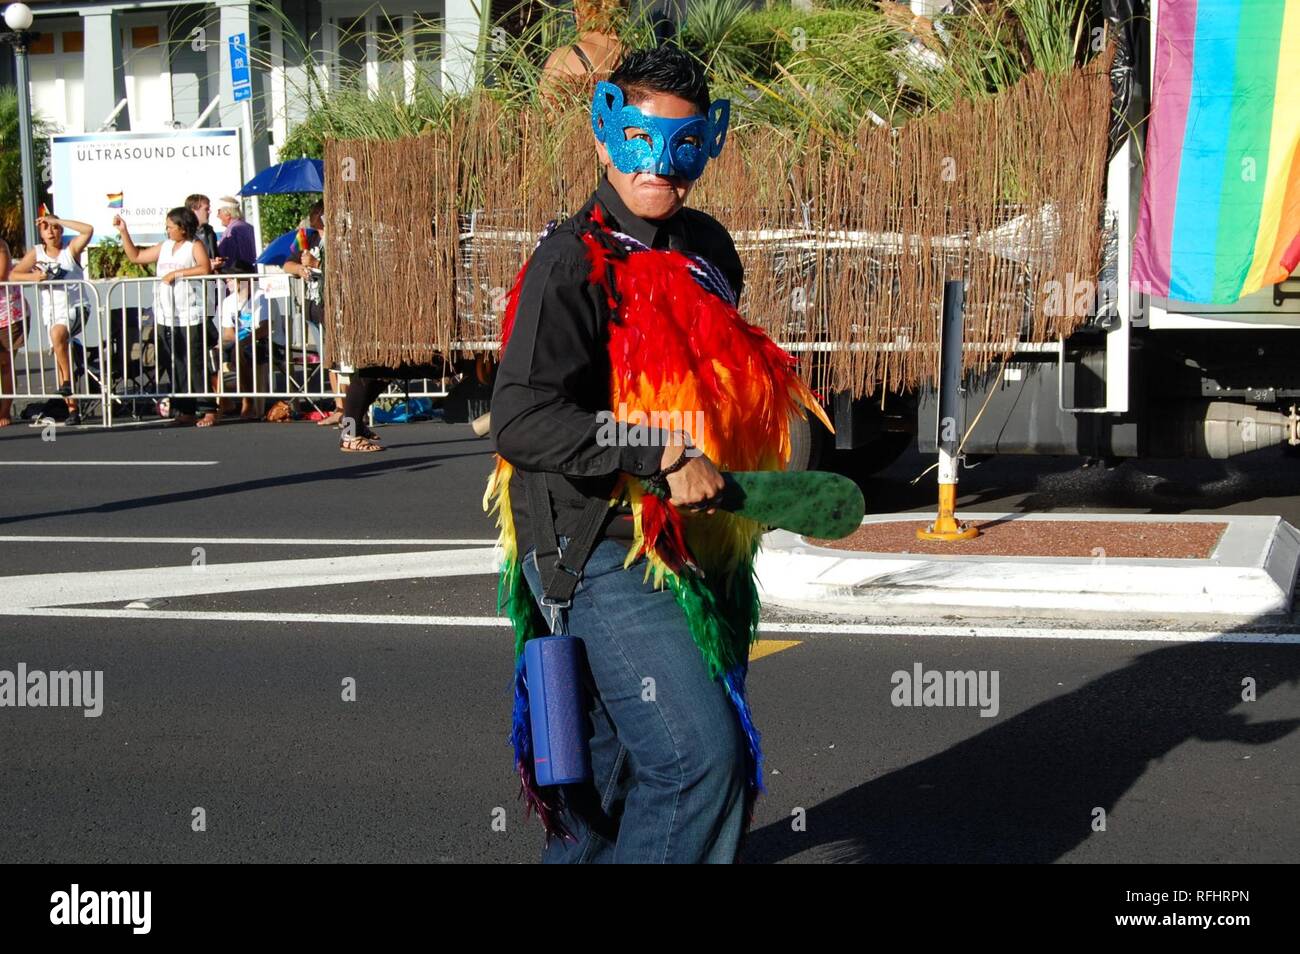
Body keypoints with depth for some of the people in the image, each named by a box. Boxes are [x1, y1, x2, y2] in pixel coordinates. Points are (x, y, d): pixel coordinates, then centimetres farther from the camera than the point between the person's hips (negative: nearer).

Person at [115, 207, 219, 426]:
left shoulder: (195, 246, -1)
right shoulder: (164, 247, 17)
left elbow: (205, 268, -20)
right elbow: (135, 256, 24)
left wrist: (176, 273, -17)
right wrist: (124, 232, 17)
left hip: (190, 318, -7)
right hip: (165, 318, 7)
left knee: (195, 365, -8)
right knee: (174, 367, 6)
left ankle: (208, 410, -5)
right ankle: (185, 411, 11)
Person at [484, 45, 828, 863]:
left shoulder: (709, 249, 11)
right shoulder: (573, 261, -13)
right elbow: (523, 419, -24)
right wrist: (660, 460, -27)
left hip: (692, 553, 8)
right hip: (603, 559, -8)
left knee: (618, 770, 18)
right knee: (701, 755, -18)